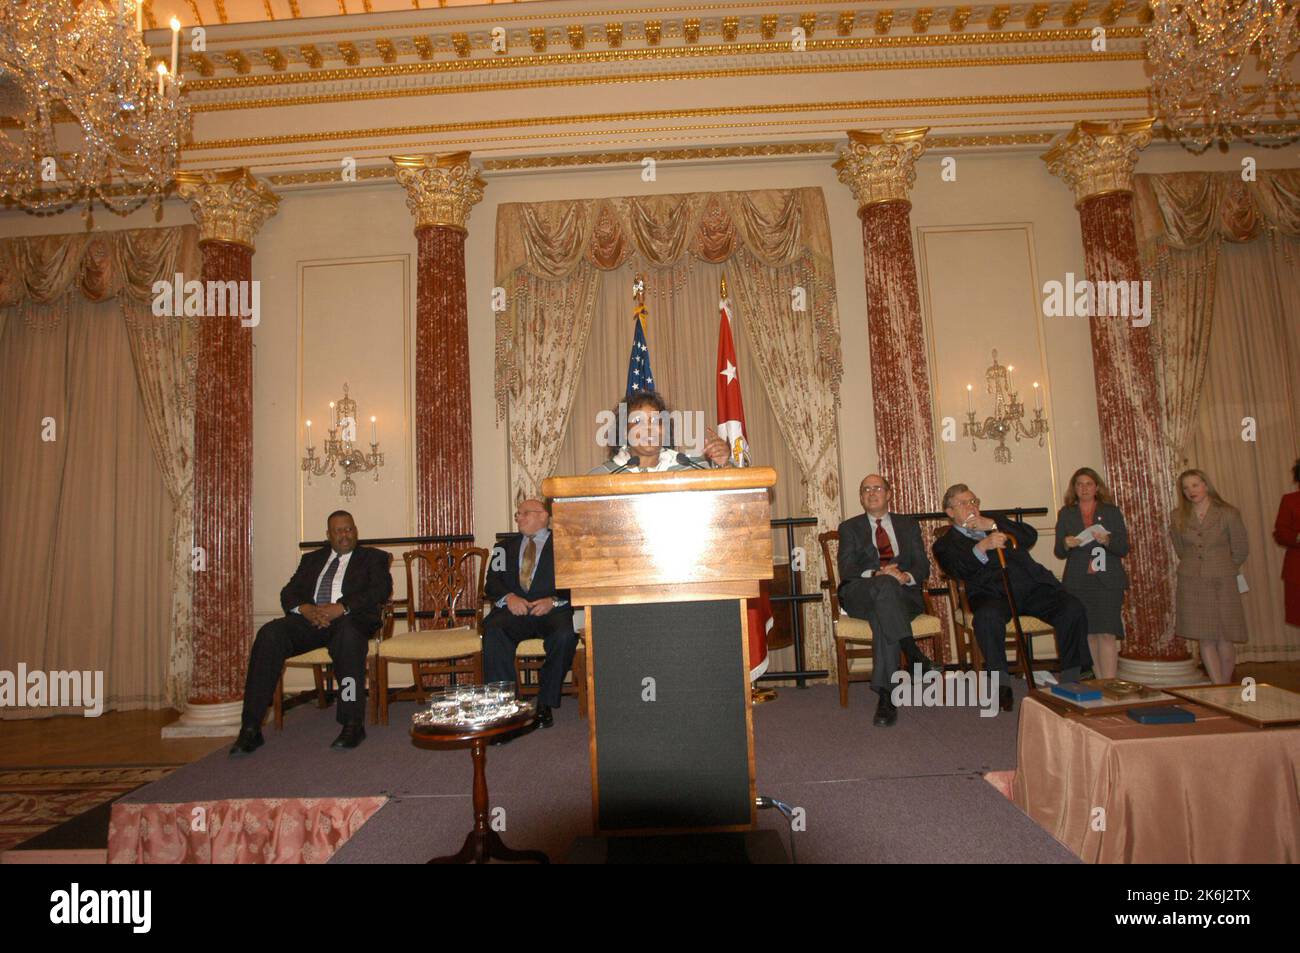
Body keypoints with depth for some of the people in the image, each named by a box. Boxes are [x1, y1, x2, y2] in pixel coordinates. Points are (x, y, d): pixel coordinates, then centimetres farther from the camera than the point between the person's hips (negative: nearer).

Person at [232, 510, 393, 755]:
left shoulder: (373, 557, 17)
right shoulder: (312, 559, 29)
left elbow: (382, 589, -1)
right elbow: (289, 592, 17)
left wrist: (340, 607, -16)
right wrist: (305, 608, -8)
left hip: (350, 618, -4)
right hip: (310, 618, 4)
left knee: (348, 632, -39)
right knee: (269, 634, -26)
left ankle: (353, 724, -37)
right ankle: (251, 728, -24)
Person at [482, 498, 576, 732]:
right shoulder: (504, 548, 26)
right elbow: (492, 583, 13)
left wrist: (554, 600, -14)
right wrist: (508, 597, -9)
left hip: (553, 611, -2)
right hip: (514, 610, 2)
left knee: (565, 635, -34)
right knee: (493, 631, -31)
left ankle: (545, 703, -18)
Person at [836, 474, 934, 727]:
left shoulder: (909, 525, 23)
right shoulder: (849, 528, 18)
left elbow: (923, 566, 10)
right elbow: (846, 570, 2)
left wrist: (907, 576, -14)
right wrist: (876, 574, -18)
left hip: (903, 595, 1)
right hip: (860, 596, -1)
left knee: (882, 613, -35)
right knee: (884, 585, -37)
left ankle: (886, 695, -36)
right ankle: (915, 657, -37)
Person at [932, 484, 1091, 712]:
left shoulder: (995, 523, 28)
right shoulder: (945, 544, 13)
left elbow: (1031, 536, 12)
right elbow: (960, 570, -8)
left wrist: (992, 525, 1)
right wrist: (981, 546, -25)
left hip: (1032, 584, 4)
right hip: (994, 593, -4)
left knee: (1073, 609, -20)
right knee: (987, 616, -37)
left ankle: (1070, 681, -9)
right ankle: (1001, 684, -25)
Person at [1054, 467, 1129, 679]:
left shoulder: (1111, 512, 9)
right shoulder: (1066, 514, 10)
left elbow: (1124, 549, 4)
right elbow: (1059, 553, 9)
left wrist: (1107, 541, -16)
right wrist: (1066, 544, -13)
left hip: (1108, 581, -1)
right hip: (1078, 582, 1)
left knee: (1107, 634, -10)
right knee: (1090, 635, 4)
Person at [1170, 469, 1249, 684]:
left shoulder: (1228, 513, -4)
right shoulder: (1177, 517, 3)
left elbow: (1241, 549, 6)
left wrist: (1223, 569, 15)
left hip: (1222, 584, -2)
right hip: (1191, 584, 2)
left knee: (1225, 639, 0)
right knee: (1206, 639, 2)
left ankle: (1225, 689, 15)